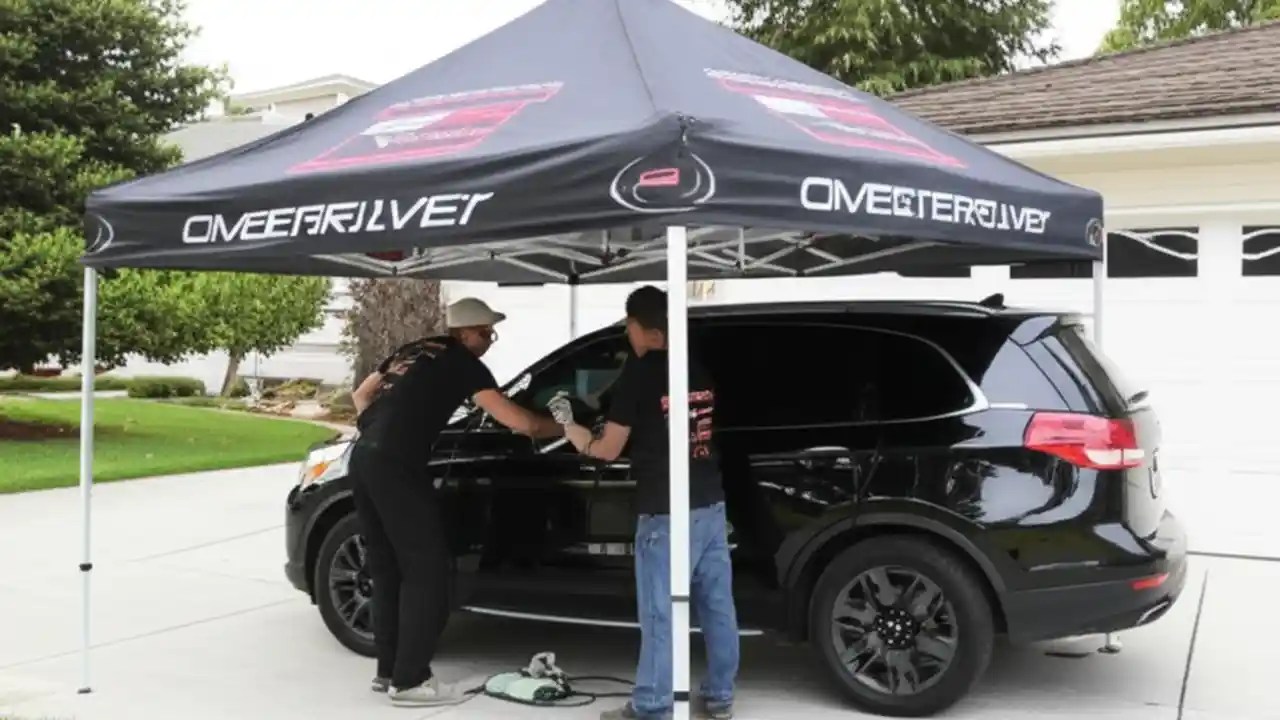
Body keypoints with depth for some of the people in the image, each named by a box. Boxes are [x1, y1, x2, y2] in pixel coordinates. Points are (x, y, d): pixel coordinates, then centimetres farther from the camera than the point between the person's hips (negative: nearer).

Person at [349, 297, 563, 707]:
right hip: (396, 466, -9)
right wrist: (563, 427, 8)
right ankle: (409, 680, 0)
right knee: (427, 570, -2)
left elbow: (361, 395, 32)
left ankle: (388, 670, 21)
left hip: (364, 458, 9)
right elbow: (519, 422, -6)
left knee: (388, 569, 15)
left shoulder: (416, 351, 24)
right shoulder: (462, 363, 0)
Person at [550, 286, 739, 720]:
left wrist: (567, 424, 12)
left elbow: (607, 449, -5)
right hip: (711, 504, 7)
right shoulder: (699, 370, 11)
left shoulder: (639, 373, -8)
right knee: (717, 605, 13)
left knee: (660, 614, 0)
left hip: (666, 512, -7)